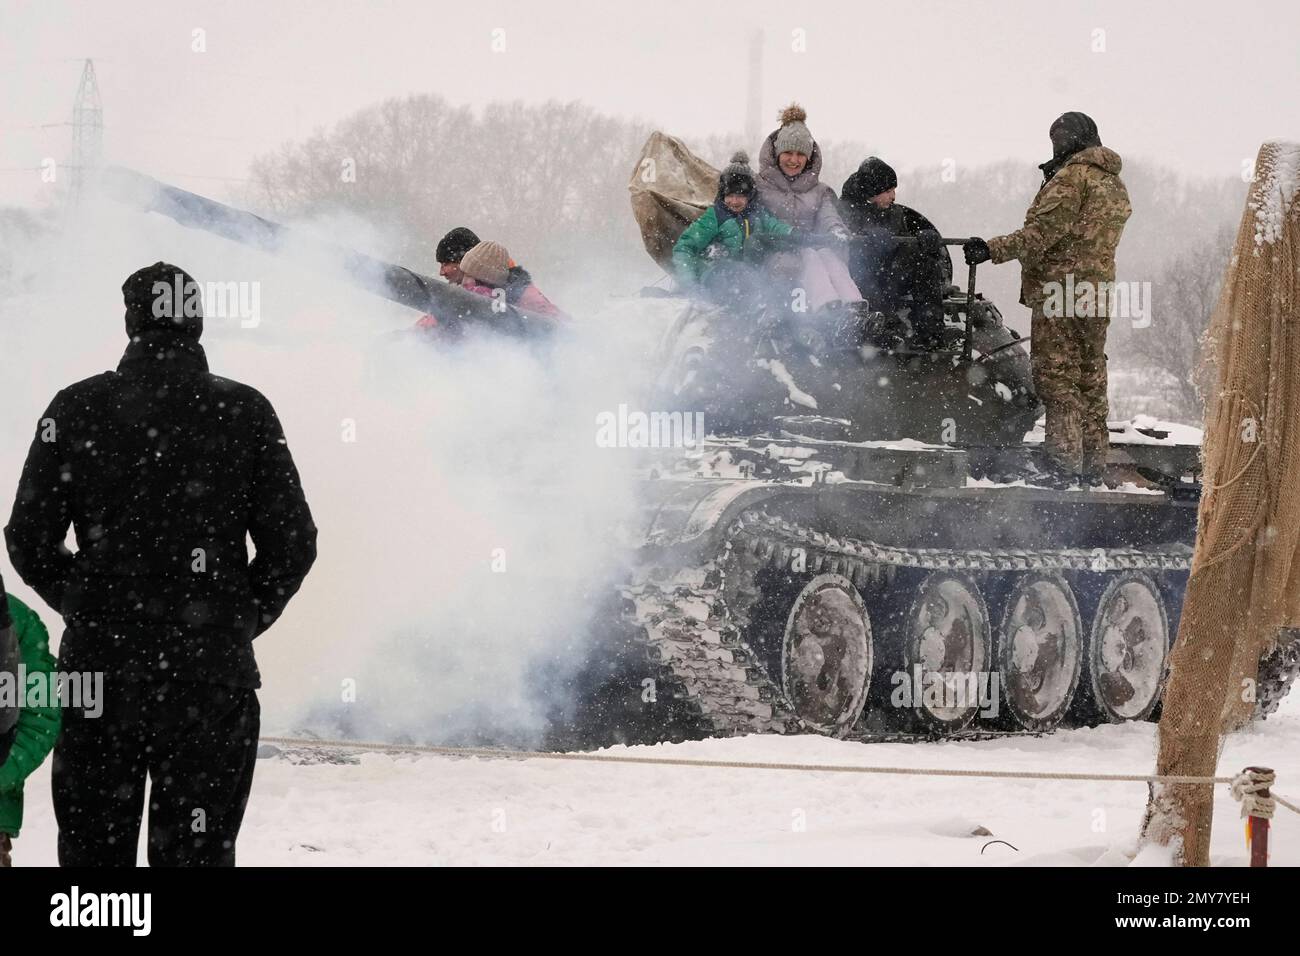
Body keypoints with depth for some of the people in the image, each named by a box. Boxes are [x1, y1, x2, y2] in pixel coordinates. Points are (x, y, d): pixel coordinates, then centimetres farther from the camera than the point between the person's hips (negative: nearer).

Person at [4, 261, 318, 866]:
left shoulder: (77, 409, -2)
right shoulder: (246, 413, -3)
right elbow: (292, 544, -2)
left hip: (100, 662, 1)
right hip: (213, 674, -1)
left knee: (93, 845, 12)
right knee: (197, 850, 5)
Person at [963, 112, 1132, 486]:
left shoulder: (1073, 177, -10)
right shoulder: (1116, 185, 17)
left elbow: (1042, 233, -18)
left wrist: (993, 249, -18)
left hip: (1059, 290, -9)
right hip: (1098, 292, 9)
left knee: (1057, 377, -8)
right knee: (1091, 380, 13)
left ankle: (1063, 465, -13)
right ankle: (1092, 465, 15)